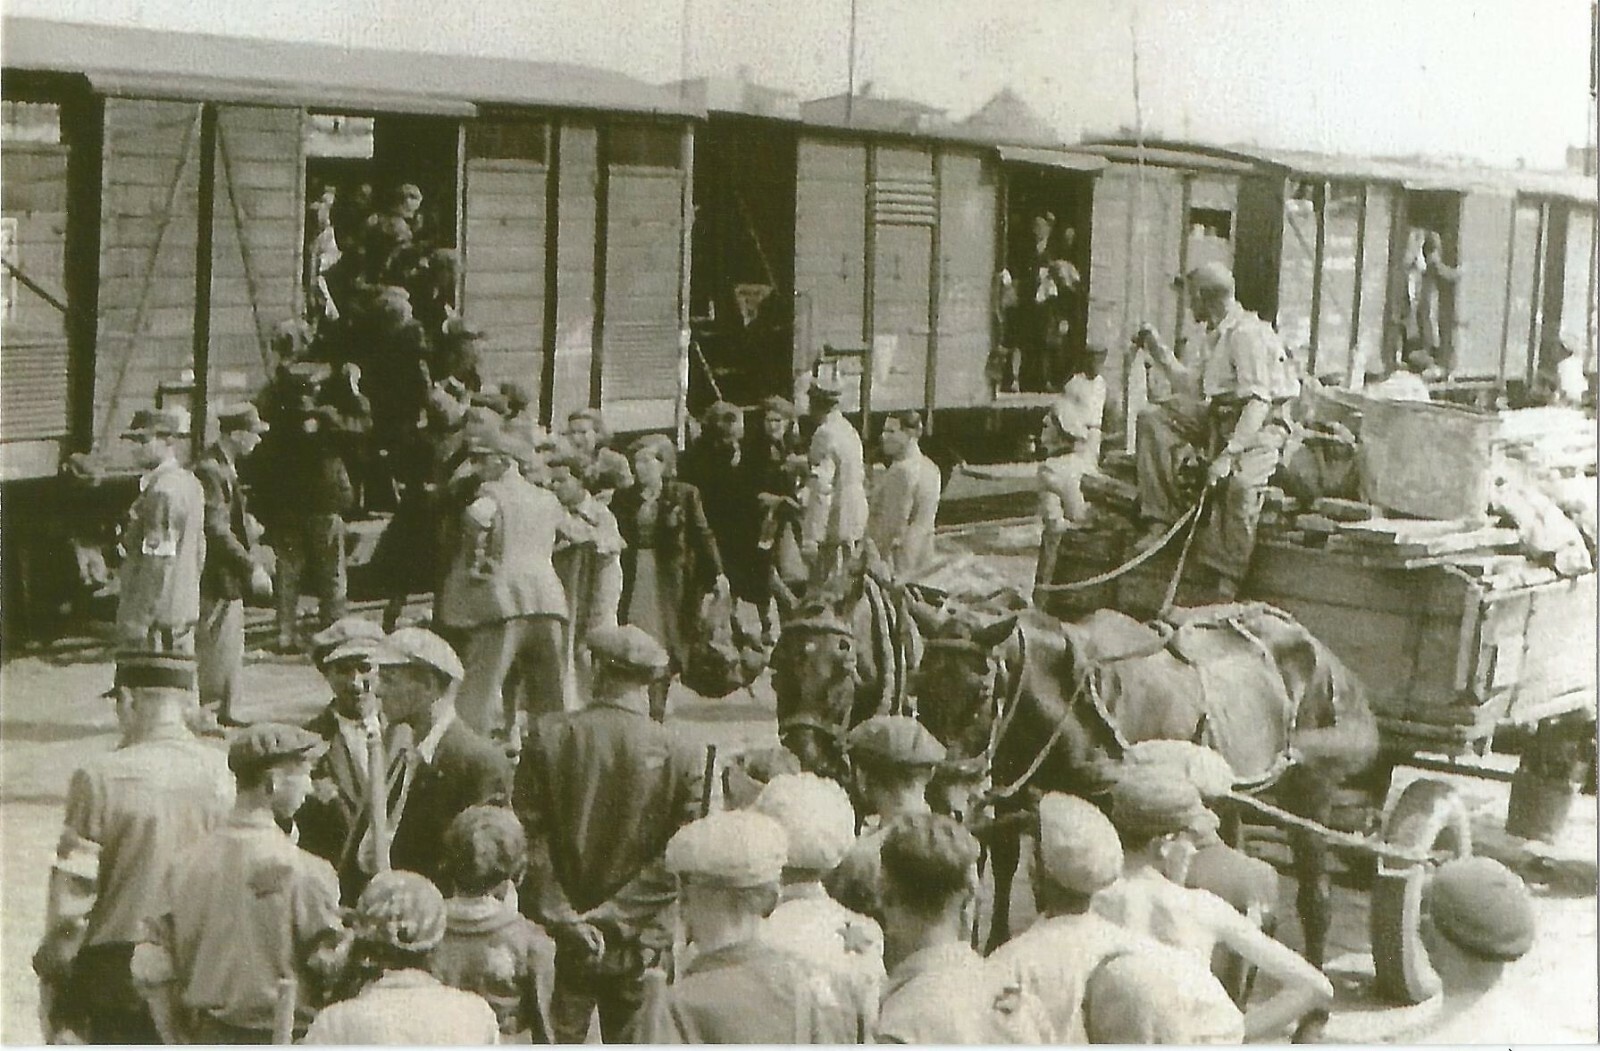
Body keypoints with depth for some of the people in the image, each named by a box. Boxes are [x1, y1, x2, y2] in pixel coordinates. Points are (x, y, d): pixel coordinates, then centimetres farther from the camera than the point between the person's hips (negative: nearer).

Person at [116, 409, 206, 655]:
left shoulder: (162, 490, -16)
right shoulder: (192, 484, 13)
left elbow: (157, 563, -20)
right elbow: (200, 552, 18)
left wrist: (137, 621, -19)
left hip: (159, 616, -10)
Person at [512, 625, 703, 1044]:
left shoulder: (549, 737, -6)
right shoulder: (676, 756, -7)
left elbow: (530, 837, -7)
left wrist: (561, 916, -5)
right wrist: (617, 911, -6)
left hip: (557, 938, 0)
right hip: (638, 946, 0)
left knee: (558, 1039, 9)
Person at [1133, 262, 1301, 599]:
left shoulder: (1246, 333, -17)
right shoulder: (1216, 335, 15)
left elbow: (1258, 402, -26)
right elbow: (1193, 386, 25)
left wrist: (1229, 452, -33)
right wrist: (1158, 350, 24)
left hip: (1261, 424, -10)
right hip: (1219, 417, 10)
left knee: (1240, 482, -36)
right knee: (1154, 421, 0)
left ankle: (1227, 580, -32)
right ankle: (1162, 519, -4)